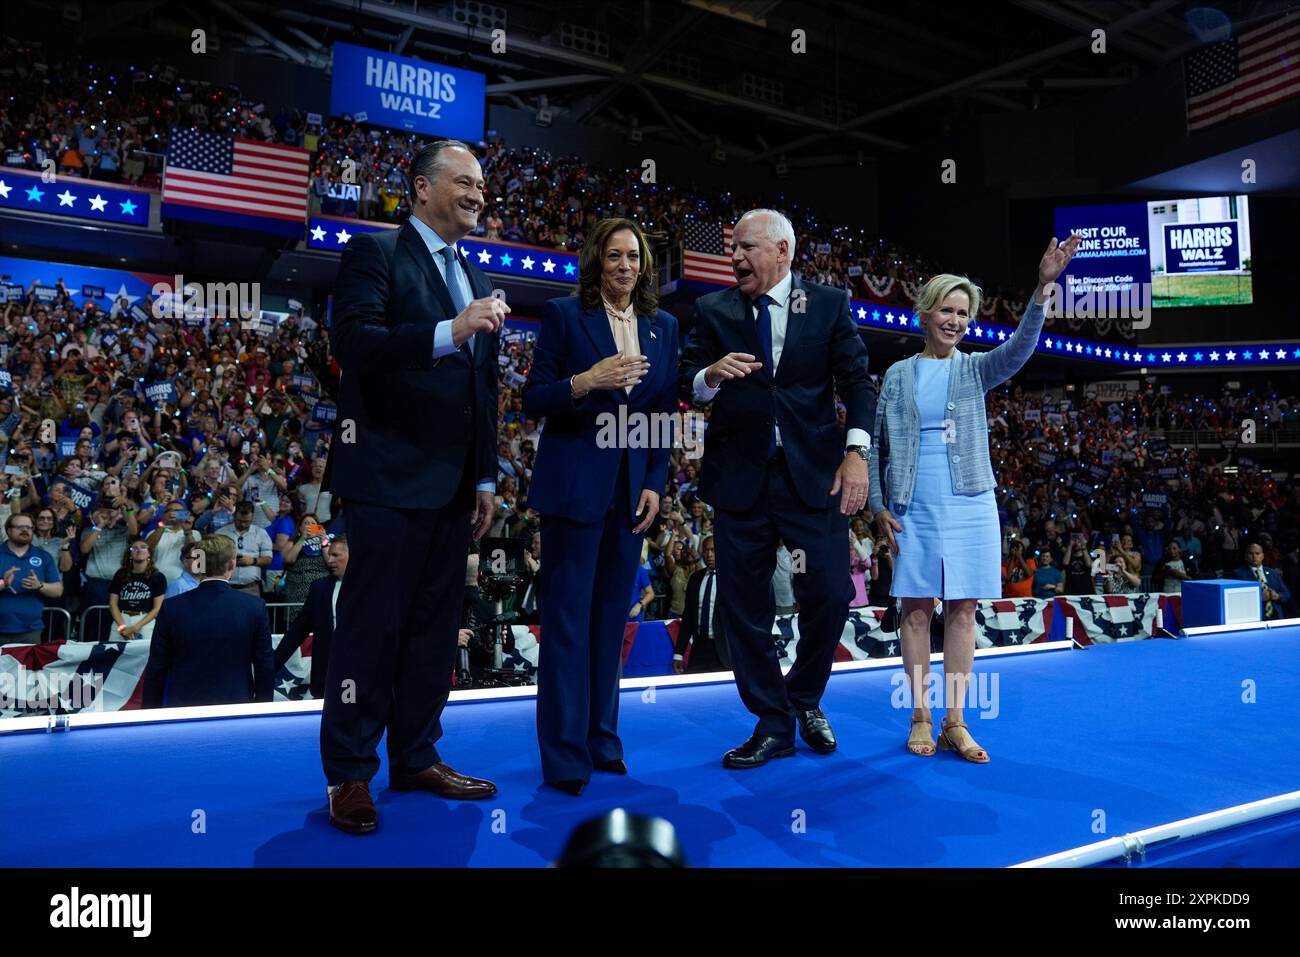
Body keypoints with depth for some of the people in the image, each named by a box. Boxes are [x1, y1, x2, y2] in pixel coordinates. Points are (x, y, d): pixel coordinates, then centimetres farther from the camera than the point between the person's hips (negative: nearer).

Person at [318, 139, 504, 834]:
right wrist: (448, 332, -28)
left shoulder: (477, 279, 19)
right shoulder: (375, 253, -2)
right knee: (372, 624, 0)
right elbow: (351, 342, -18)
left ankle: (415, 757, 24)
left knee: (434, 626, 11)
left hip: (454, 483, 7)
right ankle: (350, 773, 13)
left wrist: (485, 477, 14)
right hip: (389, 475, -7)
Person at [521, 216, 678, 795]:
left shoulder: (663, 326, 11)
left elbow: (665, 412, 12)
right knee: (568, 617, -1)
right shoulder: (564, 315, -1)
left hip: (633, 489, 4)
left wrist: (655, 483, 3)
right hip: (575, 485, -4)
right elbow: (533, 401, -4)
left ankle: (602, 740, 21)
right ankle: (565, 756, 8)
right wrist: (584, 382, -22)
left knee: (612, 615, 10)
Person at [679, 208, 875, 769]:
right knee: (744, 604, 5)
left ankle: (805, 700, 26)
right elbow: (687, 383, 0)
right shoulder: (713, 311, 8)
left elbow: (857, 381, 1)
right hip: (739, 476, 1)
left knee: (830, 594, -2)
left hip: (813, 473, -1)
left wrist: (856, 453, -11)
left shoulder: (829, 305, 5)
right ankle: (772, 725, 21)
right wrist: (711, 374, -23)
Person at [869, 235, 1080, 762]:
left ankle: (954, 722, 10)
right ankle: (920, 718, 12)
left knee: (962, 610, 3)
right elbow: (875, 443, 6)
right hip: (914, 510, -1)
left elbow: (1020, 347, -13)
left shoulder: (975, 369, 7)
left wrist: (1042, 287, -27)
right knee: (916, 609, 2)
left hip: (970, 507, 1)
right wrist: (879, 505, -1)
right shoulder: (899, 374, 6)